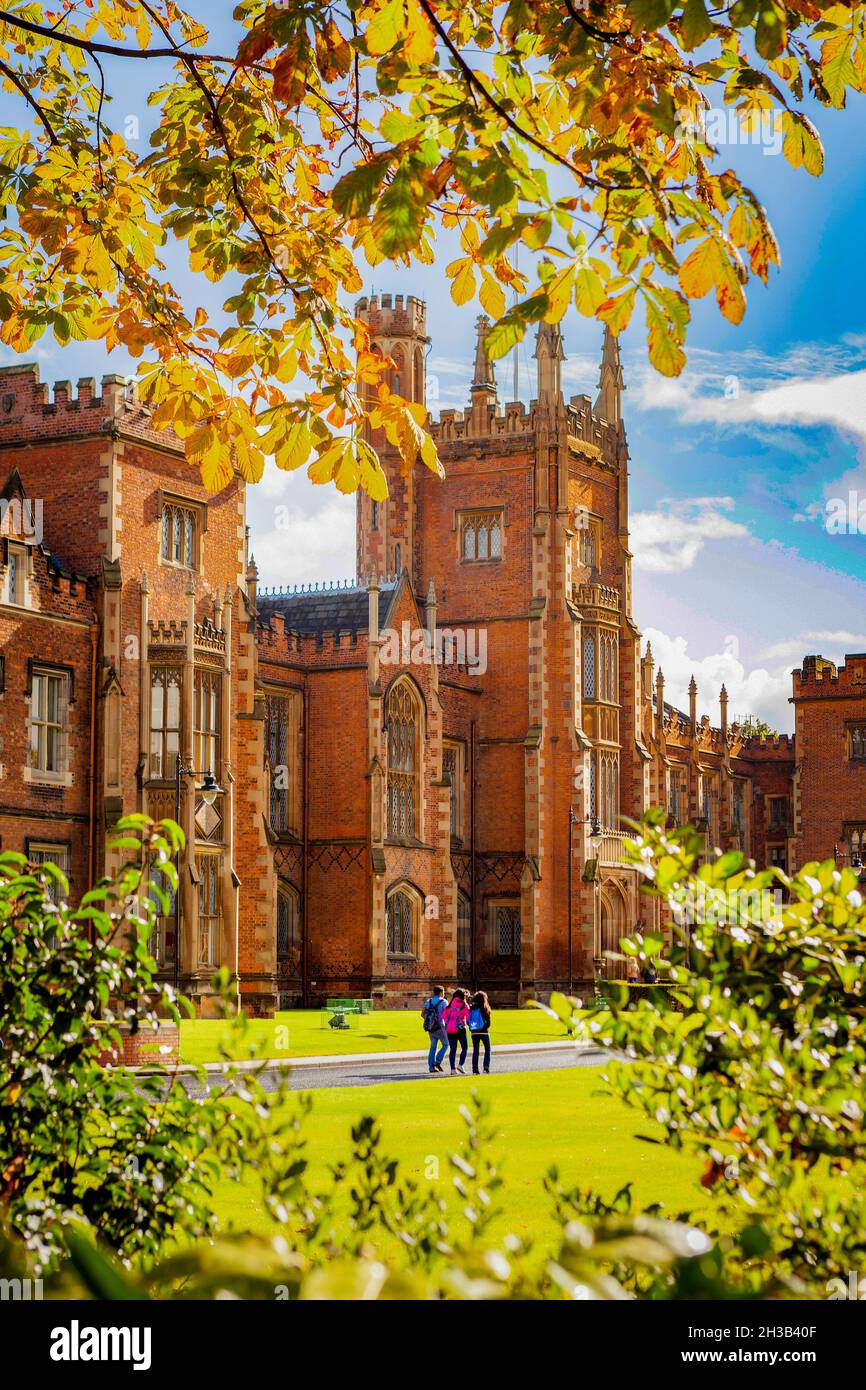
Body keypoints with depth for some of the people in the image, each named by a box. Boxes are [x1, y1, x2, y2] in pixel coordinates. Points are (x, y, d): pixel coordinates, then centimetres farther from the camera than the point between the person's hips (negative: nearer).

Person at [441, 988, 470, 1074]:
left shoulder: (450, 1005, 6)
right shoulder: (464, 1005, -5)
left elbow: (443, 1016, 7)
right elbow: (468, 1016, -11)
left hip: (449, 1030, 4)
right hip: (460, 1030, -4)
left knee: (452, 1049, 9)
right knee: (464, 1047, 11)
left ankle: (452, 1069, 5)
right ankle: (460, 1065, -4)